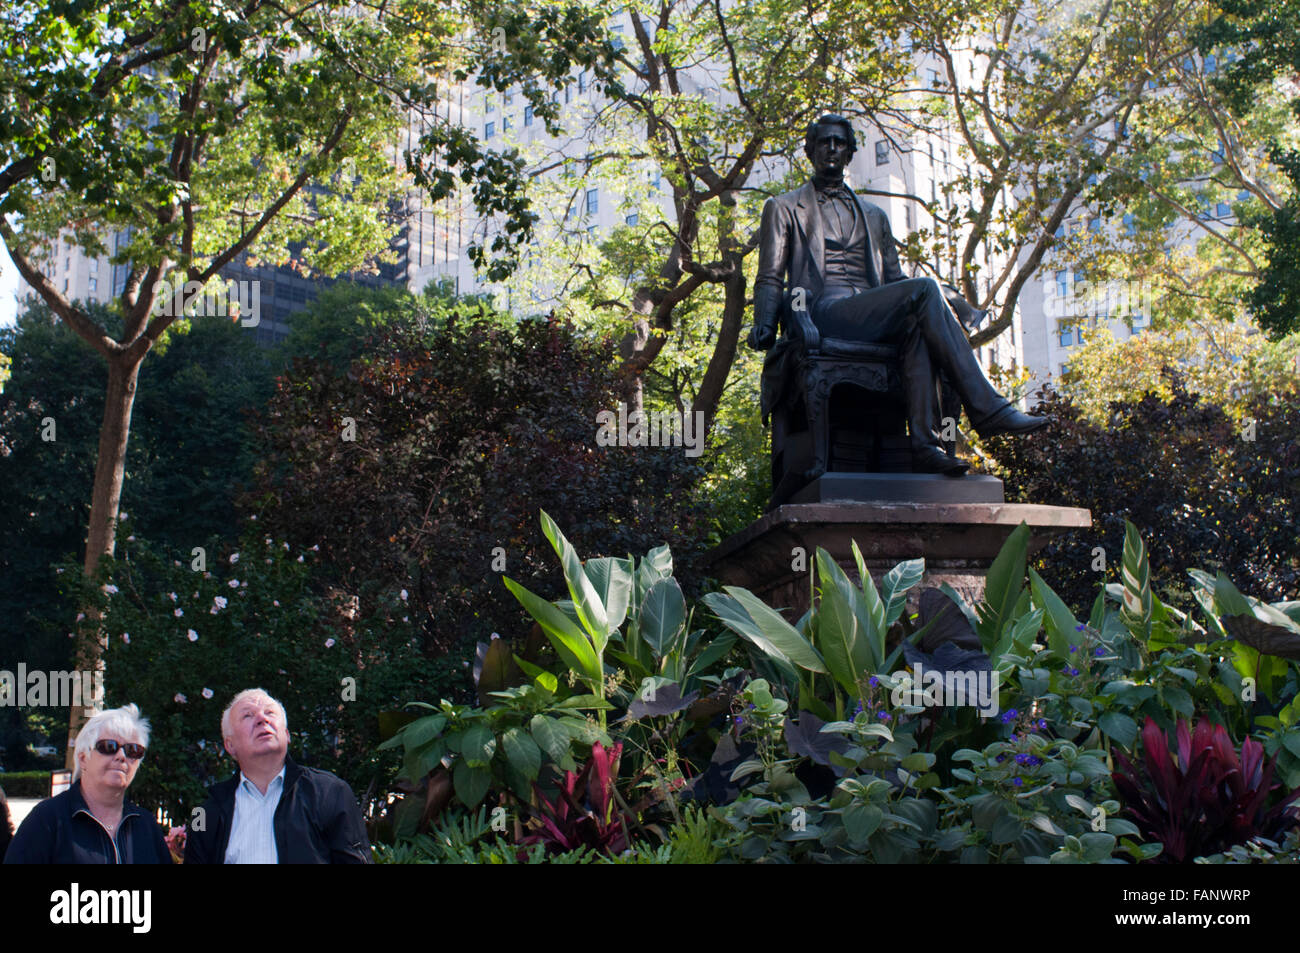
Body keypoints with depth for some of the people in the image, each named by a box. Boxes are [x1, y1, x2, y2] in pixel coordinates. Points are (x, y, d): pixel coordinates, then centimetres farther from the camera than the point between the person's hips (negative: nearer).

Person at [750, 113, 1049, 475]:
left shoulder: (874, 216, 30)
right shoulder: (783, 208, 18)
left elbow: (895, 279, 24)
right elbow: (770, 279, 9)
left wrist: (946, 305, 5)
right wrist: (765, 324, -11)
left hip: (873, 318, 5)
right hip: (824, 314, -5)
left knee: (915, 322, -33)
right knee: (925, 288, -28)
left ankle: (924, 443, -43)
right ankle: (986, 407, -32)